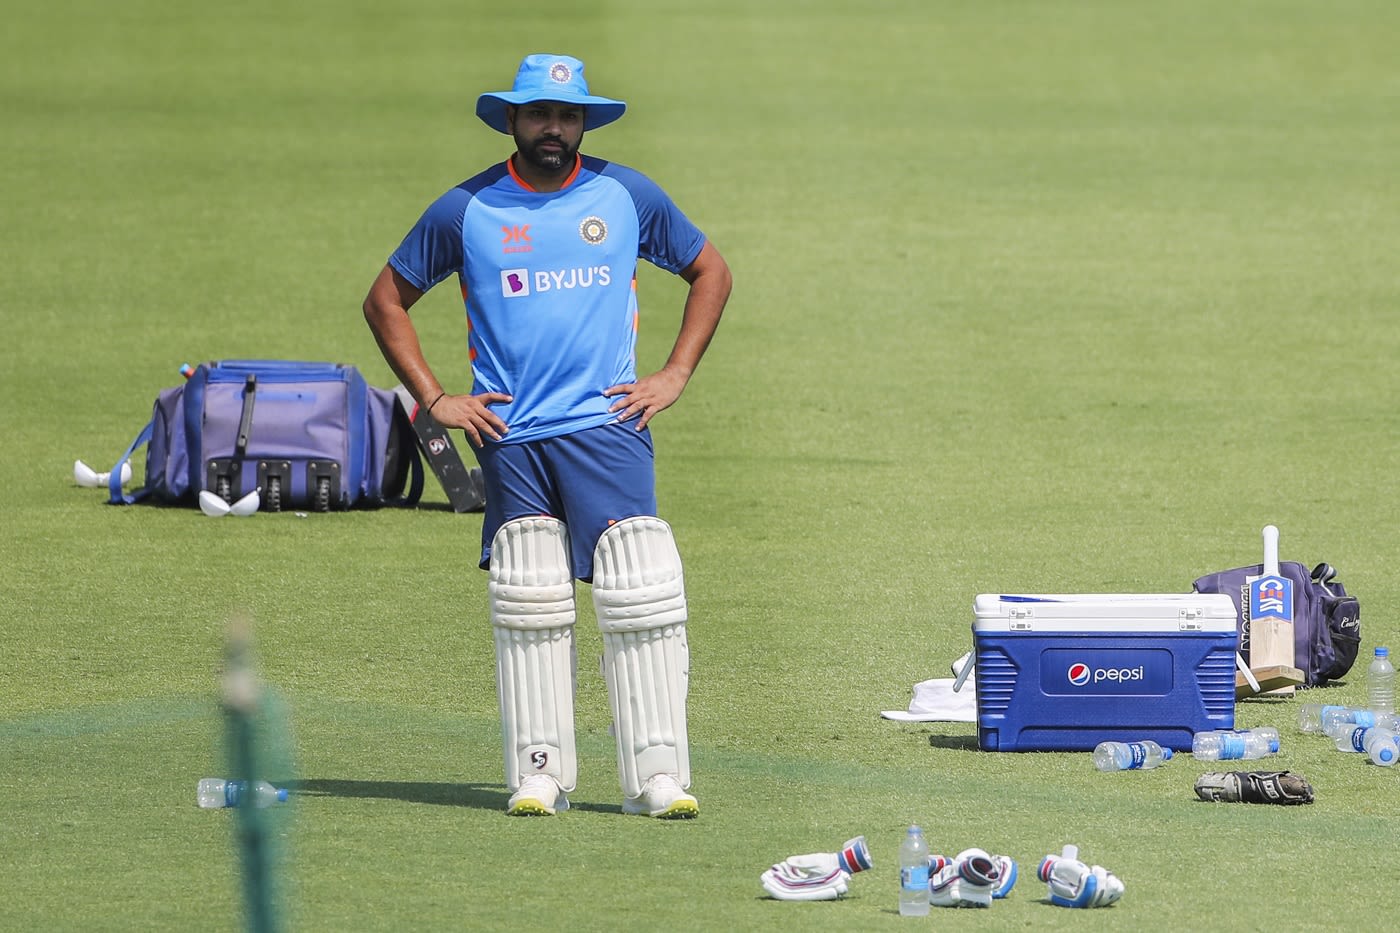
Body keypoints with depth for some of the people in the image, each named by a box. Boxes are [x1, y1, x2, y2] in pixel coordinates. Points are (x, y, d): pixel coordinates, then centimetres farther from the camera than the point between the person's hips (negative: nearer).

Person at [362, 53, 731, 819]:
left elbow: (709, 272, 19)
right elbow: (386, 299, 14)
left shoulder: (628, 197, 6)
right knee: (527, 607, 0)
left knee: (639, 597, -10)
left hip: (607, 424, 0)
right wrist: (433, 399, 5)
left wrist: (675, 375, 8)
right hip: (508, 435, 1)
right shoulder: (466, 210, 4)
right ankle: (538, 771, 6)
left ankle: (656, 772, -10)